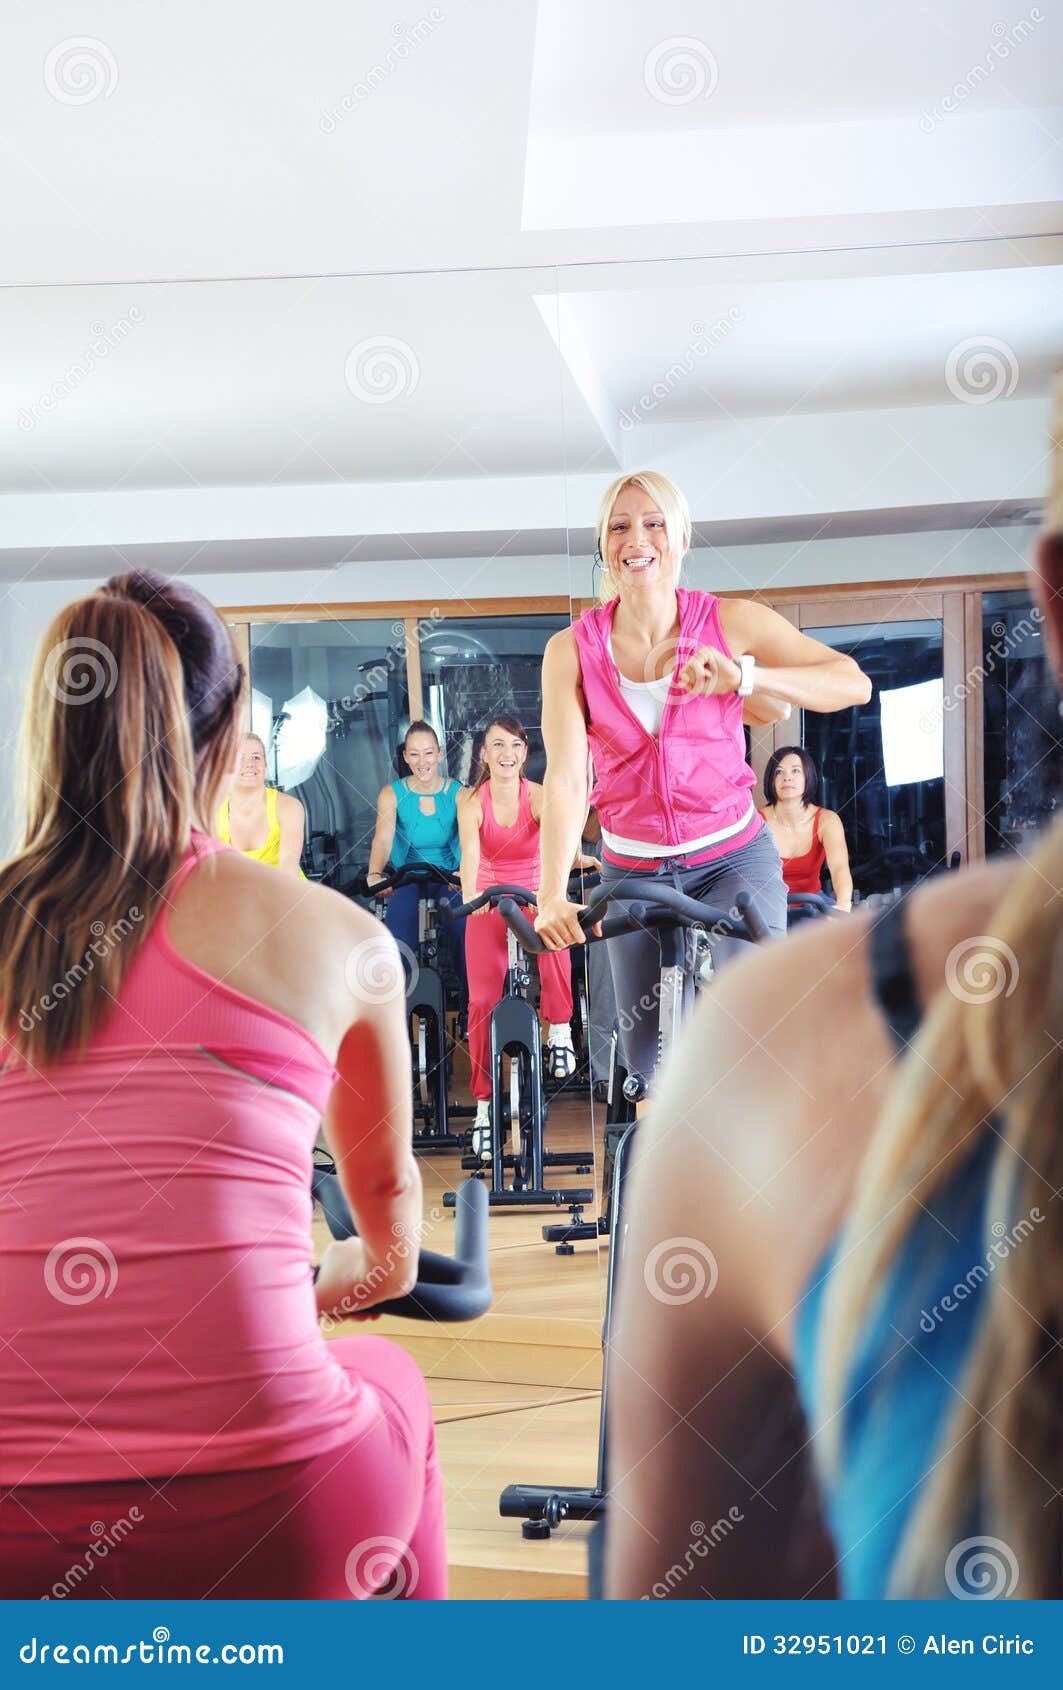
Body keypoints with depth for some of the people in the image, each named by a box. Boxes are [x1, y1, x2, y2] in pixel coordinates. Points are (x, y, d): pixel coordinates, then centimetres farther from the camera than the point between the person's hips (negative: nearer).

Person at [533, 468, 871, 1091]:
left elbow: (854, 682, -14)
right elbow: (565, 776, -17)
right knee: (652, 1069, 12)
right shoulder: (573, 650, -6)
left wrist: (744, 677, -29)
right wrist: (553, 895, -29)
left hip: (734, 858, -1)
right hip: (633, 870, 2)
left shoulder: (729, 622, -7)